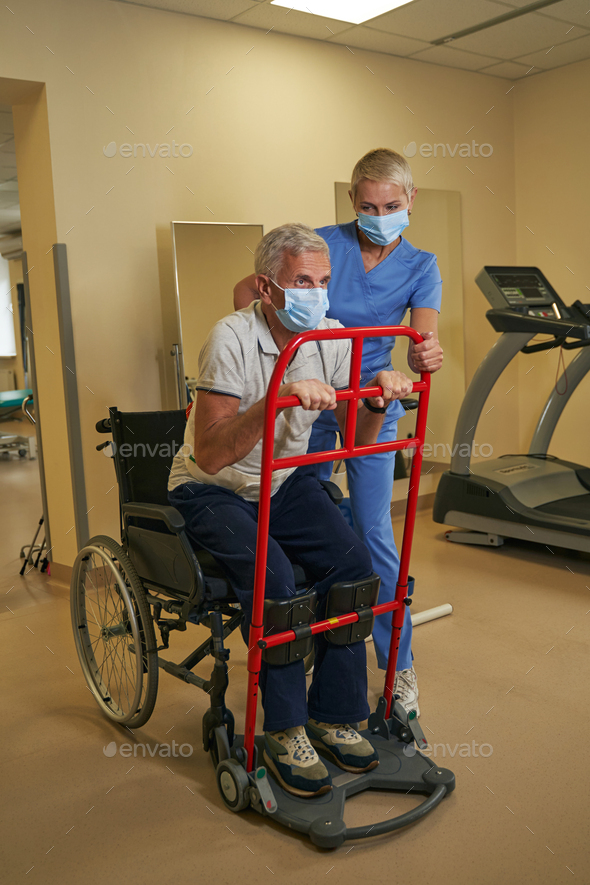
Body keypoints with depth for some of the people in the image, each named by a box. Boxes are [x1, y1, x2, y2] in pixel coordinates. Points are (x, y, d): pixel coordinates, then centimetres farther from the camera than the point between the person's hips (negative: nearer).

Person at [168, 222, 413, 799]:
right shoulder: (232, 339, -23)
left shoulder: (331, 337, -6)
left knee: (353, 561, -17)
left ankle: (332, 718, -1)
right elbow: (210, 456, -31)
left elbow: (357, 440, -1)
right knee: (271, 575, -29)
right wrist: (276, 399, -43)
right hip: (212, 493, -5)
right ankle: (285, 732, -10)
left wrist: (376, 401, -22)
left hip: (286, 482, 5)